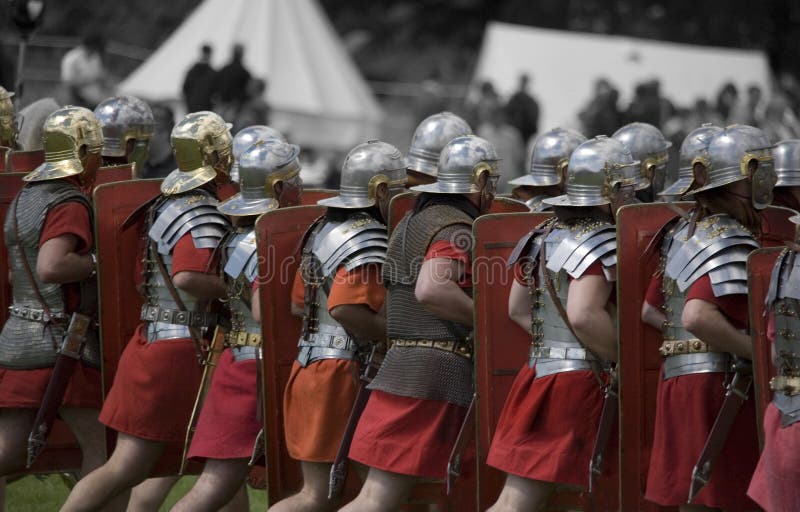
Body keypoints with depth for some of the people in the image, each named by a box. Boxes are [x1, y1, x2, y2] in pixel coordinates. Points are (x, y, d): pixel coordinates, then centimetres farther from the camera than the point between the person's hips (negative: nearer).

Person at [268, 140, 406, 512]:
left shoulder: (323, 231, 14)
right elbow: (347, 310, -27)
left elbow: (299, 305, 21)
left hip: (309, 367, 10)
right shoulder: (367, 241, -15)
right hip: (341, 375, -10)